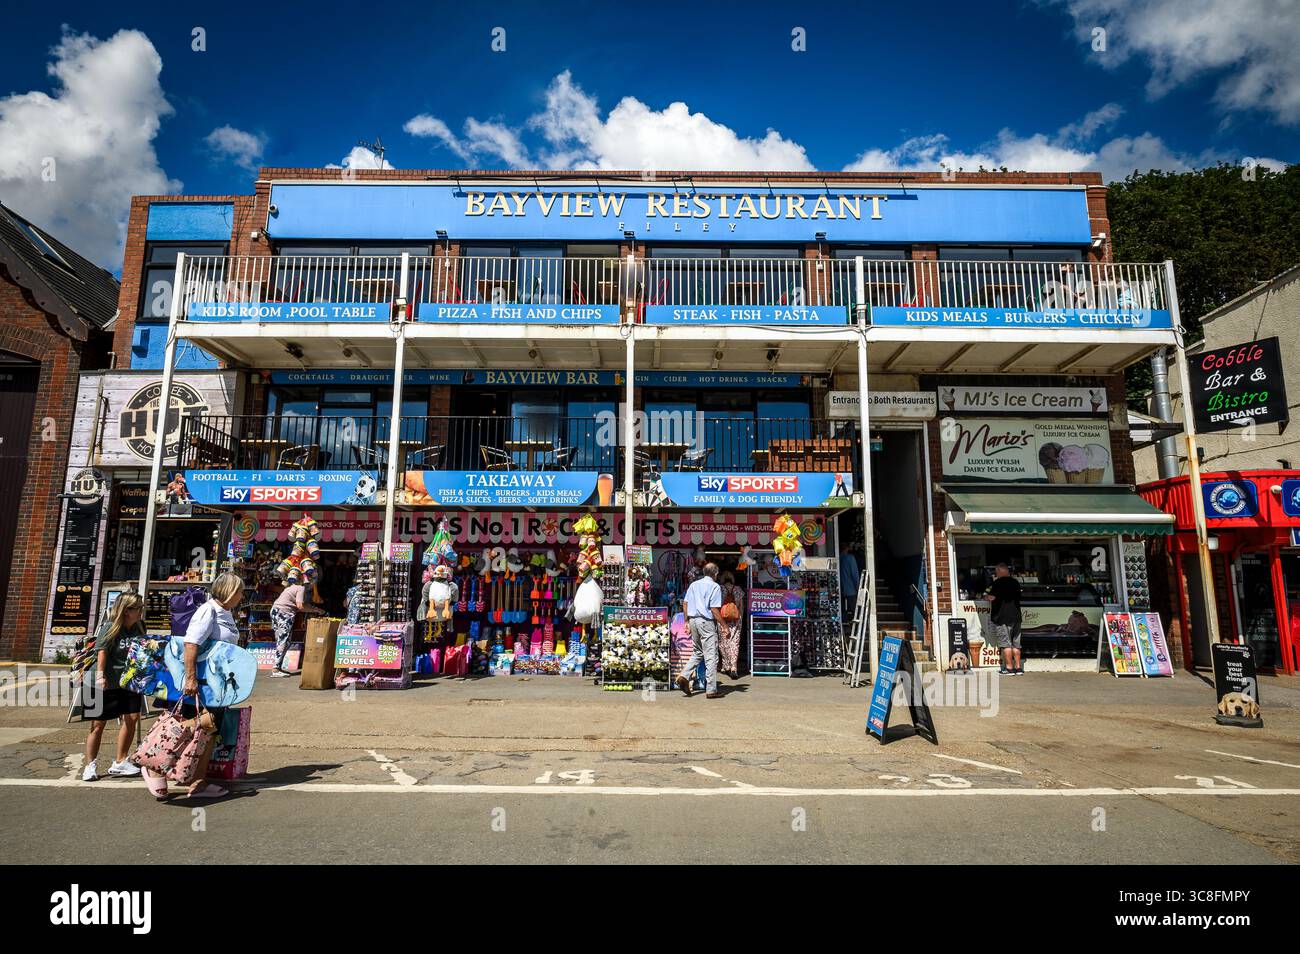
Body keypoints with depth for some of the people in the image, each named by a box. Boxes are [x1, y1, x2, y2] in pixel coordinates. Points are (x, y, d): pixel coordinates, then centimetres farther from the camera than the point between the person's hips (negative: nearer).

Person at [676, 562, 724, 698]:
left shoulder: (693, 585, 13)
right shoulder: (715, 586, -7)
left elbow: (686, 603, 12)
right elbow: (714, 609, -13)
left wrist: (687, 621, 19)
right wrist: (724, 626, -8)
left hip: (693, 620, 7)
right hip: (707, 621, -7)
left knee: (697, 652, 20)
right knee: (711, 656, 0)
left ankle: (684, 676, 2)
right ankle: (711, 690, 2)